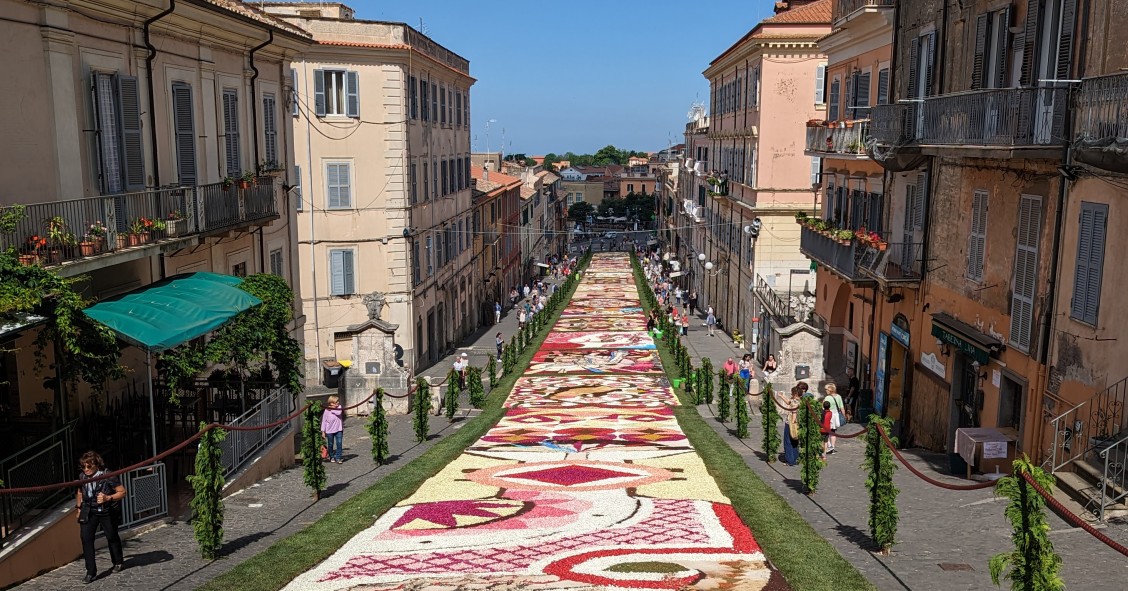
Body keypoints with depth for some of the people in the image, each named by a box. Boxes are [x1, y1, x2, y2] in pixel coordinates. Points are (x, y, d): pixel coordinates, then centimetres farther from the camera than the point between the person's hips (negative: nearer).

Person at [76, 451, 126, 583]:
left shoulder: (108, 476, -22)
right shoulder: (82, 477, -6)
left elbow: (122, 492, -17)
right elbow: (79, 492, 14)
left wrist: (108, 498, -32)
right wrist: (79, 507, 15)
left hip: (108, 512, -3)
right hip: (89, 511, 3)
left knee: (112, 537, 14)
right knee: (86, 537, -12)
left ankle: (118, 562, 40)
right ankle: (91, 572, -5)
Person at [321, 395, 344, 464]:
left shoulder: (339, 407, -3)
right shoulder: (326, 411, -9)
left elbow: (339, 412, -26)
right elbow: (324, 421, -5)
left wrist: (332, 409, -18)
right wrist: (323, 431, -5)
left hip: (338, 430, 1)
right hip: (330, 430, -1)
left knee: (339, 443, -6)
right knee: (330, 444, 12)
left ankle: (338, 458, 1)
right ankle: (332, 457, 31)